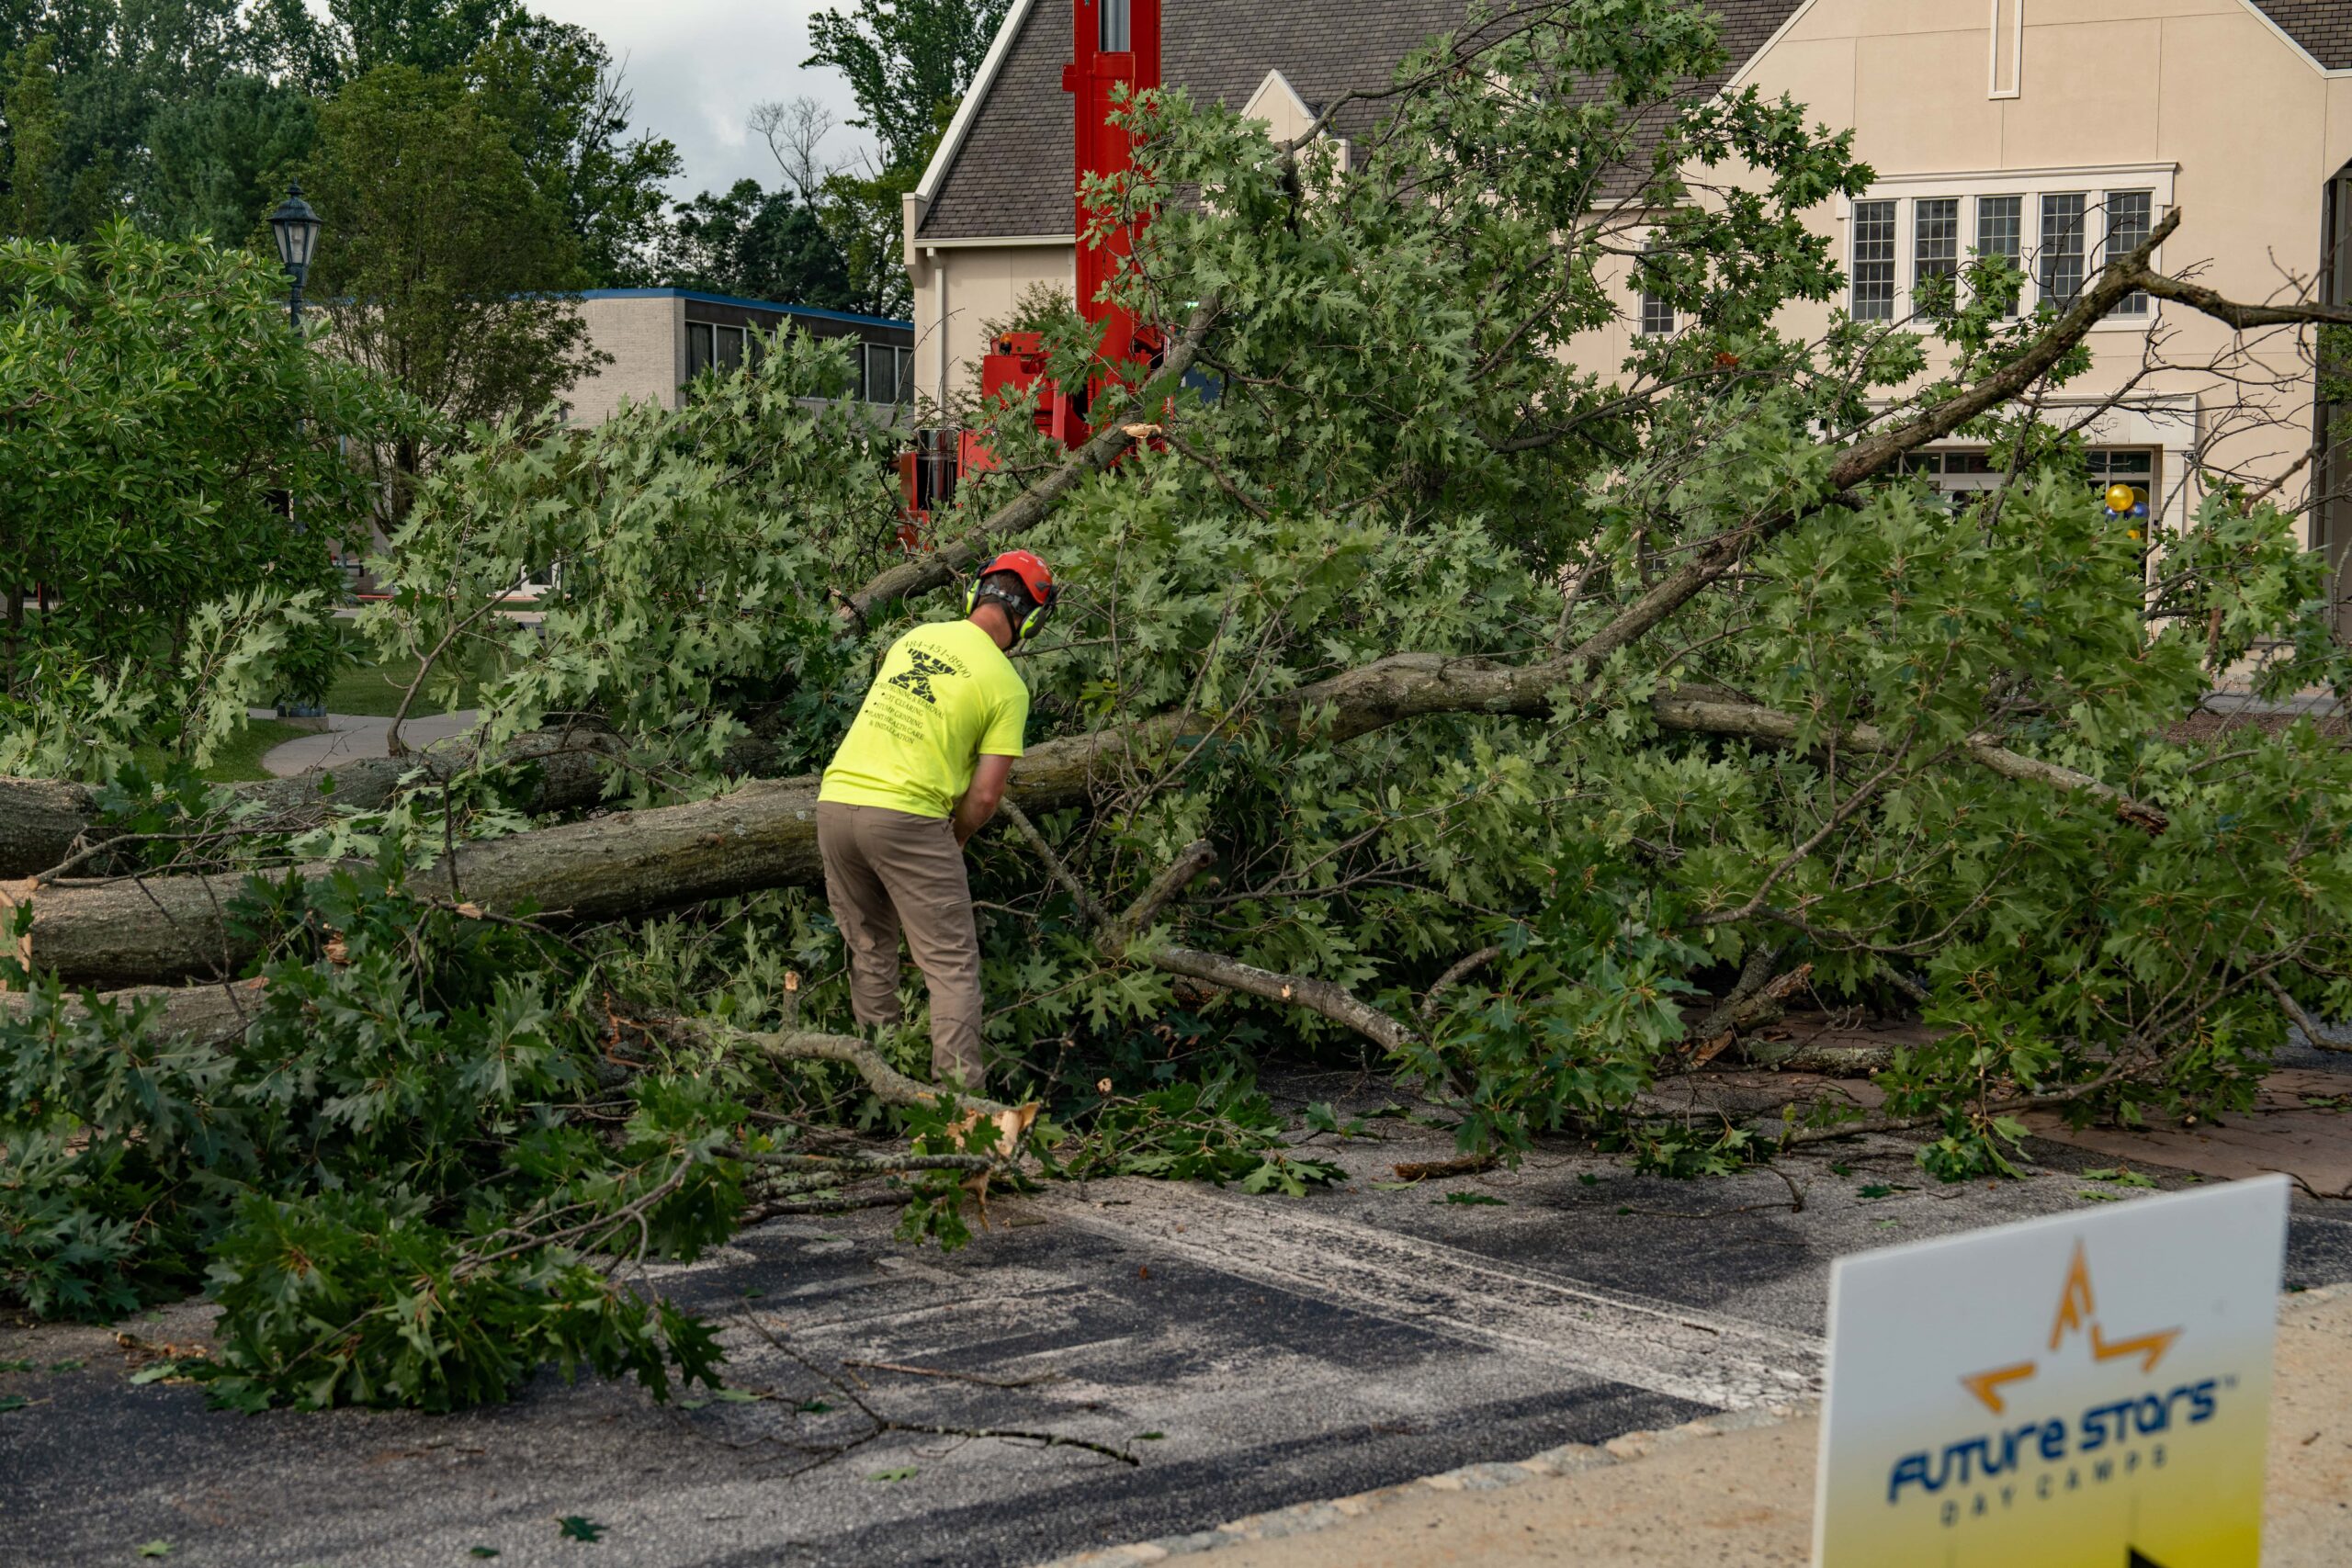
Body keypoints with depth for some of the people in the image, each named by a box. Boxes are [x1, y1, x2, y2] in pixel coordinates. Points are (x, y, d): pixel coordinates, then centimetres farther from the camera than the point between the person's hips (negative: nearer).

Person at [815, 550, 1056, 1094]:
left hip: (836, 799, 6)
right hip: (907, 817, -6)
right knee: (952, 965, 1)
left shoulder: (915, 638, 11)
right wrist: (953, 842, 12)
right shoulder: (1006, 685, -4)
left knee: (869, 949, 20)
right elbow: (985, 794, -7)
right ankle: (960, 1086, -7)